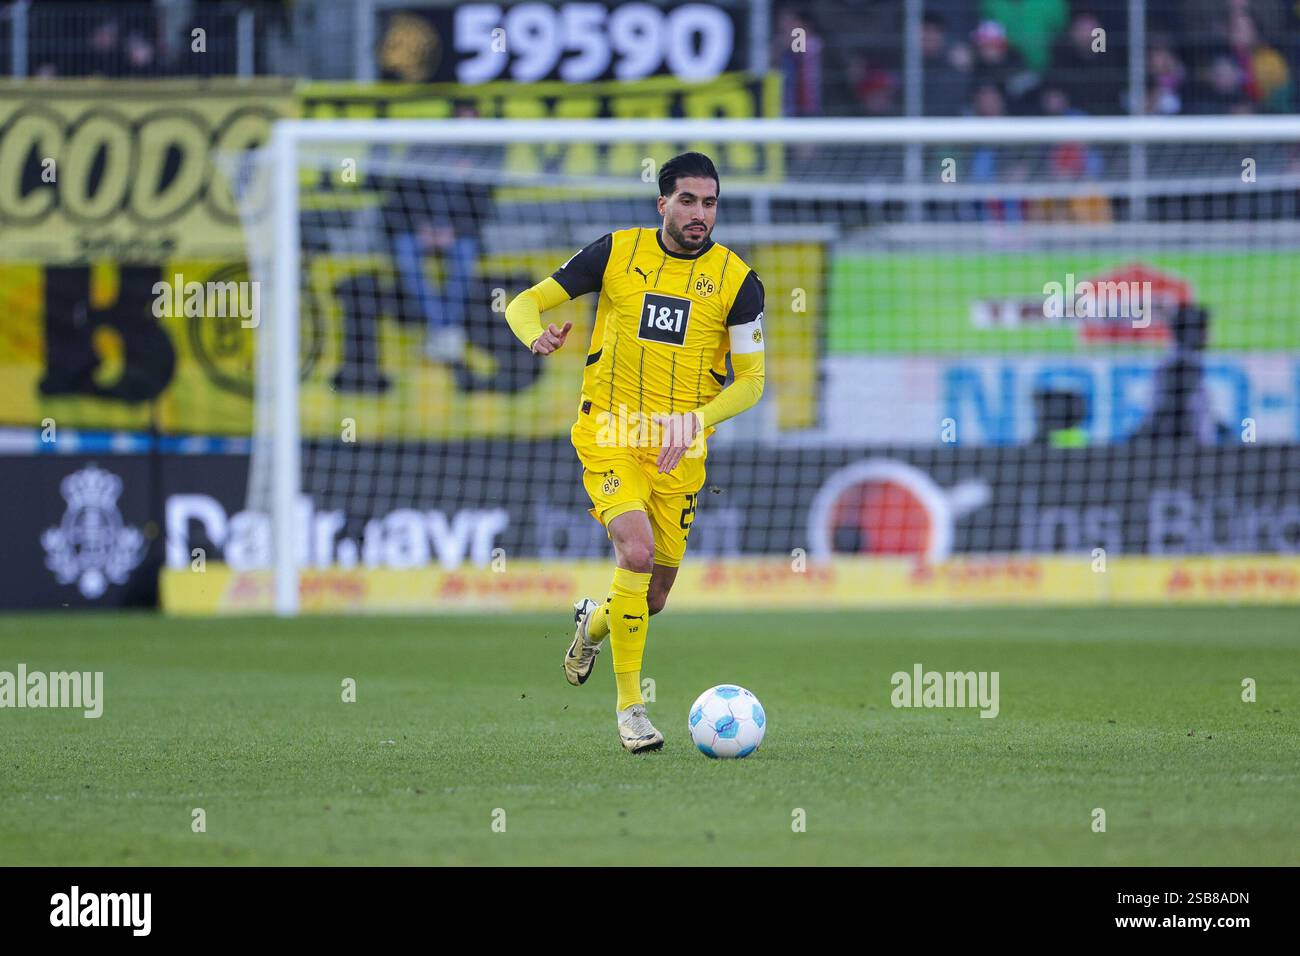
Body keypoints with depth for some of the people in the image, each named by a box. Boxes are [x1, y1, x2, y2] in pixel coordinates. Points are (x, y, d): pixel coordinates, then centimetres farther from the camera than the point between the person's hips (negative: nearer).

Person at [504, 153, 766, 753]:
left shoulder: (736, 279, -2)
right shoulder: (617, 252, -2)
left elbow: (751, 379, 0)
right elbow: (525, 303, 2)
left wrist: (694, 420, -18)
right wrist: (537, 336, -22)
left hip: (681, 450, 2)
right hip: (610, 434, -2)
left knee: (652, 597, 7)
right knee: (636, 552, -25)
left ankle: (593, 623, 45)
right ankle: (629, 706, -13)